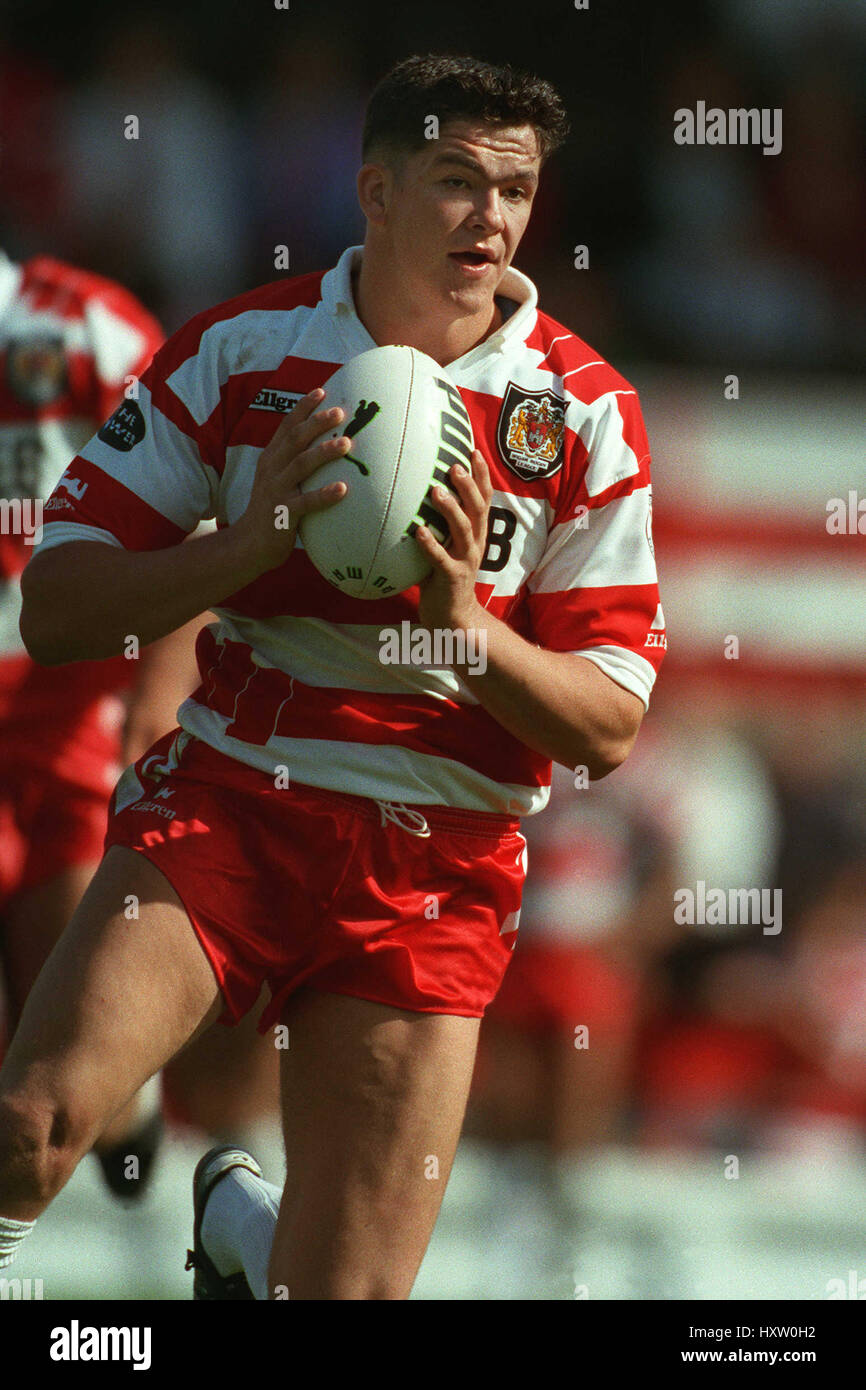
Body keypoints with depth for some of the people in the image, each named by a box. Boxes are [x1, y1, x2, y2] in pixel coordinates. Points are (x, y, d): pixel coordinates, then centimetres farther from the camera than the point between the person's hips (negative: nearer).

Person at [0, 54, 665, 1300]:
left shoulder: (584, 411, 2)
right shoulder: (238, 349, 2)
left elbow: (608, 729, 1)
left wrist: (463, 626, -17)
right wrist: (249, 543, -16)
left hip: (433, 868, 1)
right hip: (221, 807, -1)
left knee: (344, 1292, -1)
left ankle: (244, 1225, 32)